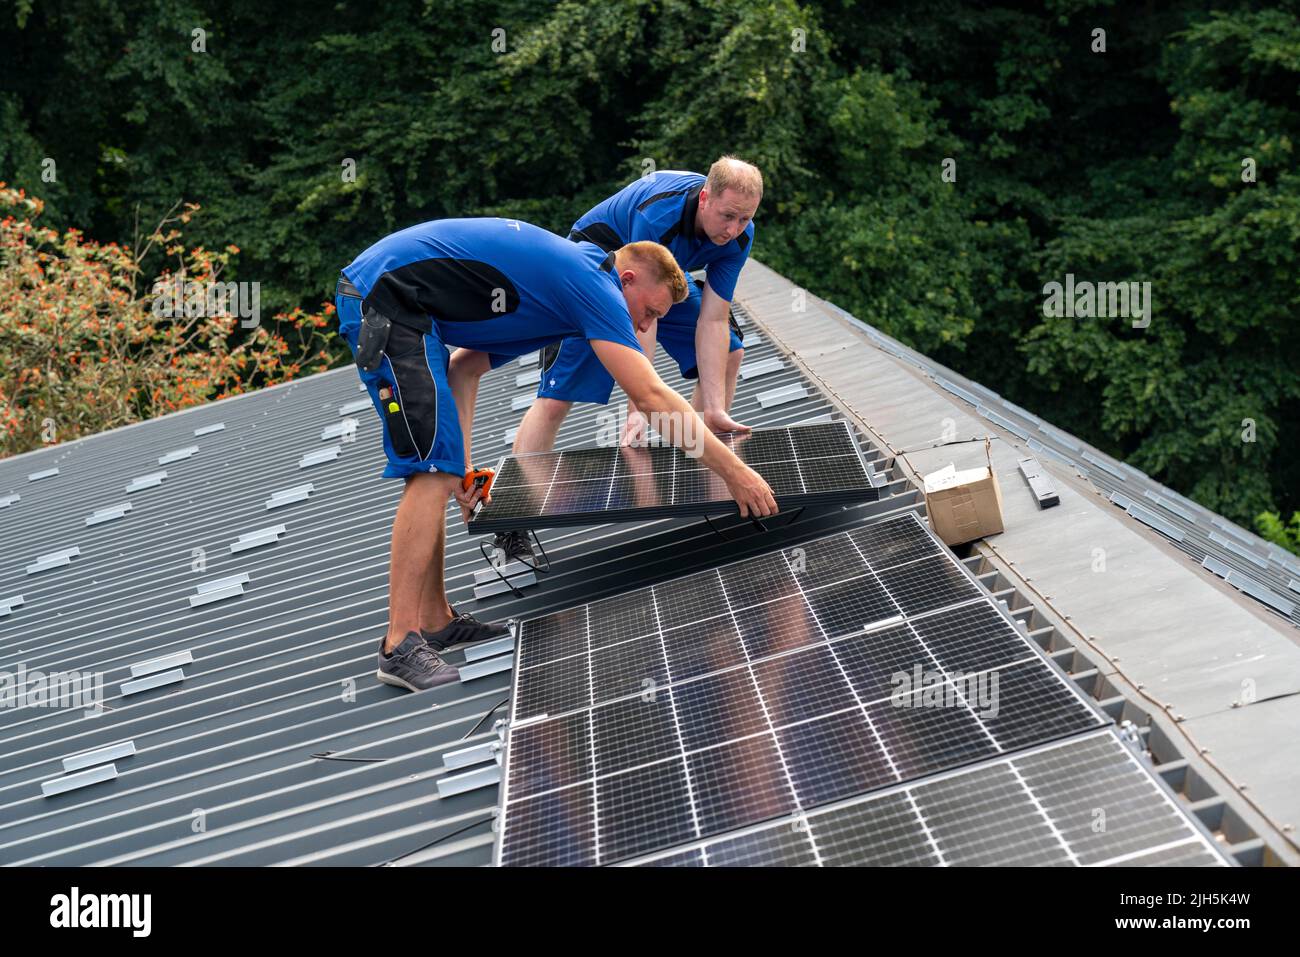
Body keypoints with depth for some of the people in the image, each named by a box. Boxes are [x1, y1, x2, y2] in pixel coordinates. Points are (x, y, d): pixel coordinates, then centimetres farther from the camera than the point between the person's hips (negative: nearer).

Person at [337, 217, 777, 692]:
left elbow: (461, 370, 16)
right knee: (433, 471, -14)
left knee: (435, 471, 14)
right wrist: (734, 471, -15)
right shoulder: (594, 282, -10)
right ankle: (400, 646, -13)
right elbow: (651, 395, -18)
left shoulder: (555, 281, 20)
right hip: (387, 292, -11)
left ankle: (435, 619, 21)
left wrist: (462, 467, 5)